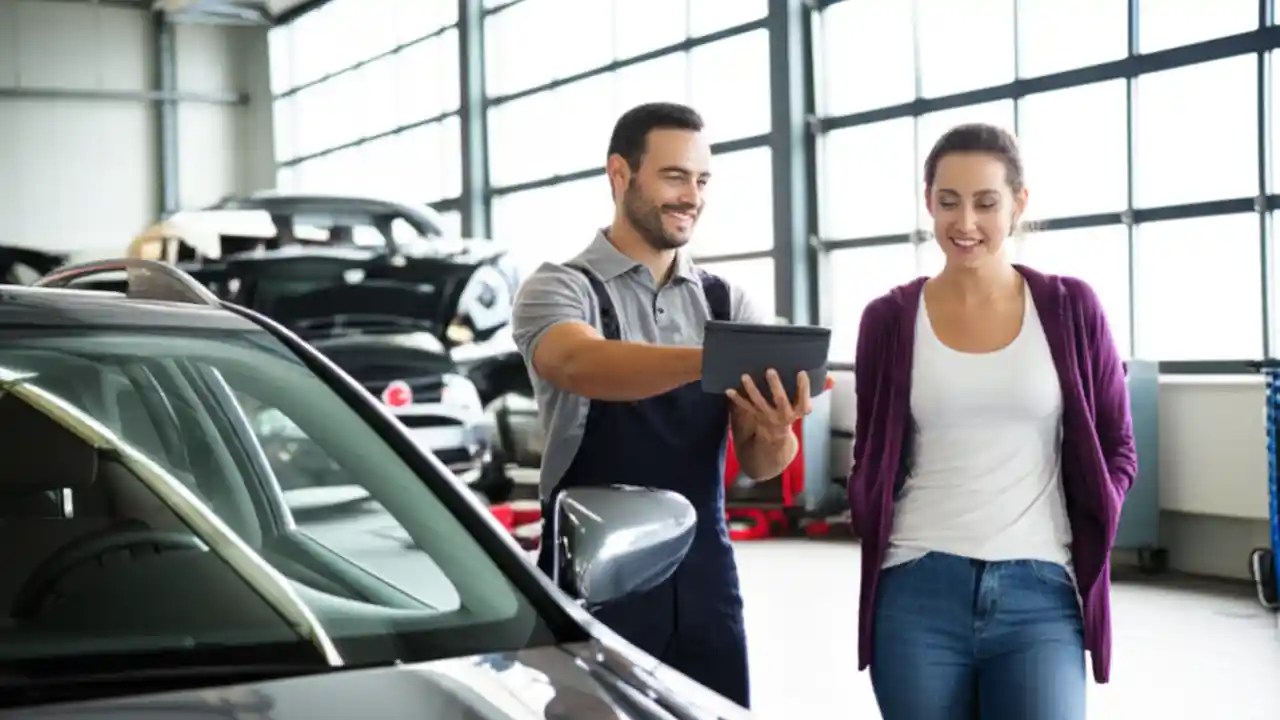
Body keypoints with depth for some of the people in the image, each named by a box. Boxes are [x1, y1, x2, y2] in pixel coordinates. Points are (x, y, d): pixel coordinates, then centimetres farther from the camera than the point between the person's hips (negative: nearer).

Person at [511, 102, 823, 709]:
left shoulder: (727, 304, 9)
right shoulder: (560, 289, -3)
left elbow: (758, 463, 3)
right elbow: (580, 365, -27)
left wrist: (775, 435, -22)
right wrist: (715, 361, -43)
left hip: (705, 585, 4)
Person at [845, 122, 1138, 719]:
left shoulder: (1071, 308, 4)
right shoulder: (890, 319, 5)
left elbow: (1116, 447, 11)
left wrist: (1087, 533, -1)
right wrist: (875, 529, -3)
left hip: (1038, 591, -1)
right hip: (917, 592, 1)